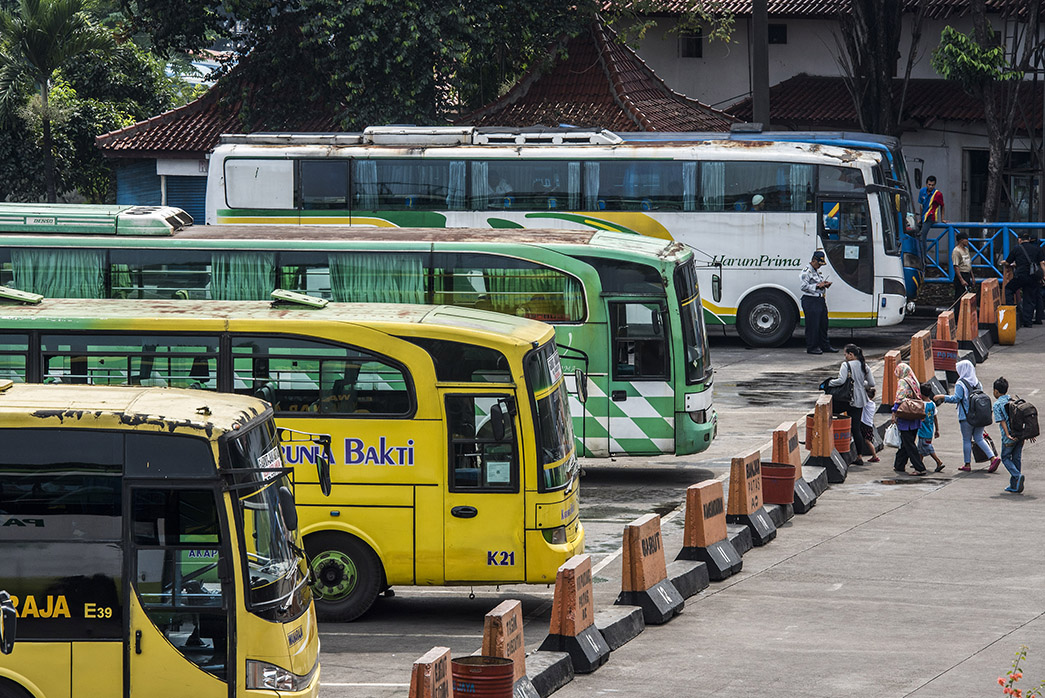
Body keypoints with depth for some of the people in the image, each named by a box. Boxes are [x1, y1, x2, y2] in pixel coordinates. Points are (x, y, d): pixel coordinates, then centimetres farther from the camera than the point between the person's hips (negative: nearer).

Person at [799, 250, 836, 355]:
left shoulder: (817, 271, 20)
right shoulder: (806, 271, -9)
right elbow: (804, 287, -16)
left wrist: (825, 285, 10)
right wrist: (818, 286, -19)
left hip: (820, 299, 9)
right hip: (810, 301, -9)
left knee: (823, 324, 12)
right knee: (812, 325, -5)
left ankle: (825, 345, 20)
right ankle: (811, 347, 1)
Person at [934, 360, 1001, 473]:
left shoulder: (960, 384, -10)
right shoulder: (977, 383, 10)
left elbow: (956, 398, -17)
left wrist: (942, 397, -8)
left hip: (966, 417, -6)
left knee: (966, 440, 6)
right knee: (979, 439, 12)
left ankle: (967, 464, 11)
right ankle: (993, 458, -2)